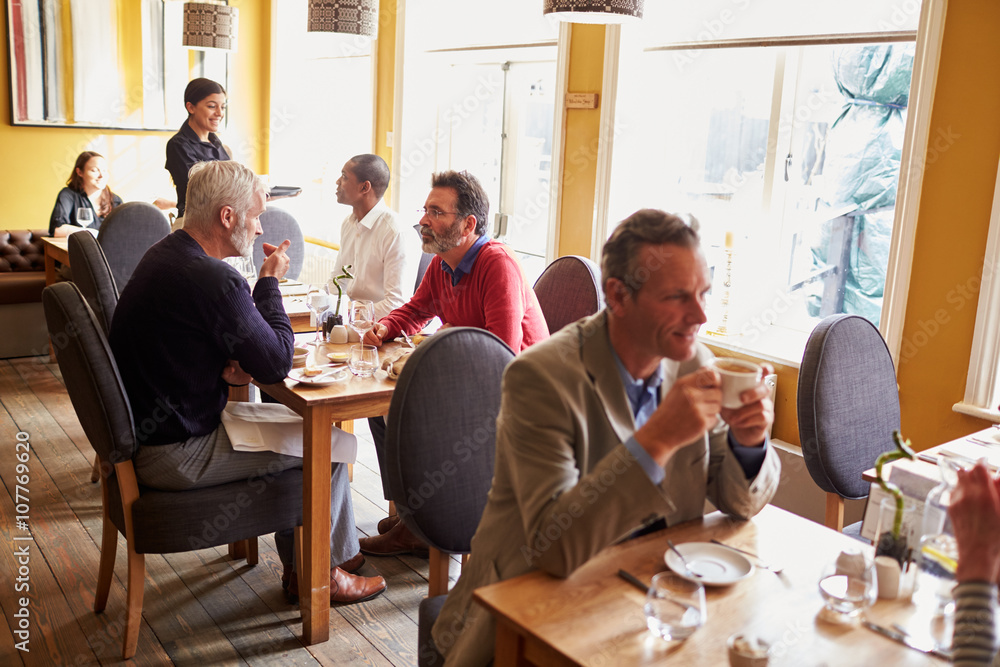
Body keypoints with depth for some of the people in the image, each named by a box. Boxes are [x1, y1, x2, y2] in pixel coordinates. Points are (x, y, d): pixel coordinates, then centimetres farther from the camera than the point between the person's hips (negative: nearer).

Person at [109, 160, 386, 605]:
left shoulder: (166, 255, 5)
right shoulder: (212, 280, -27)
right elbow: (277, 363, -18)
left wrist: (224, 368, -2)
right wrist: (270, 282, -8)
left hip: (147, 430, 10)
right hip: (175, 457, -10)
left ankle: (339, 549, 29)